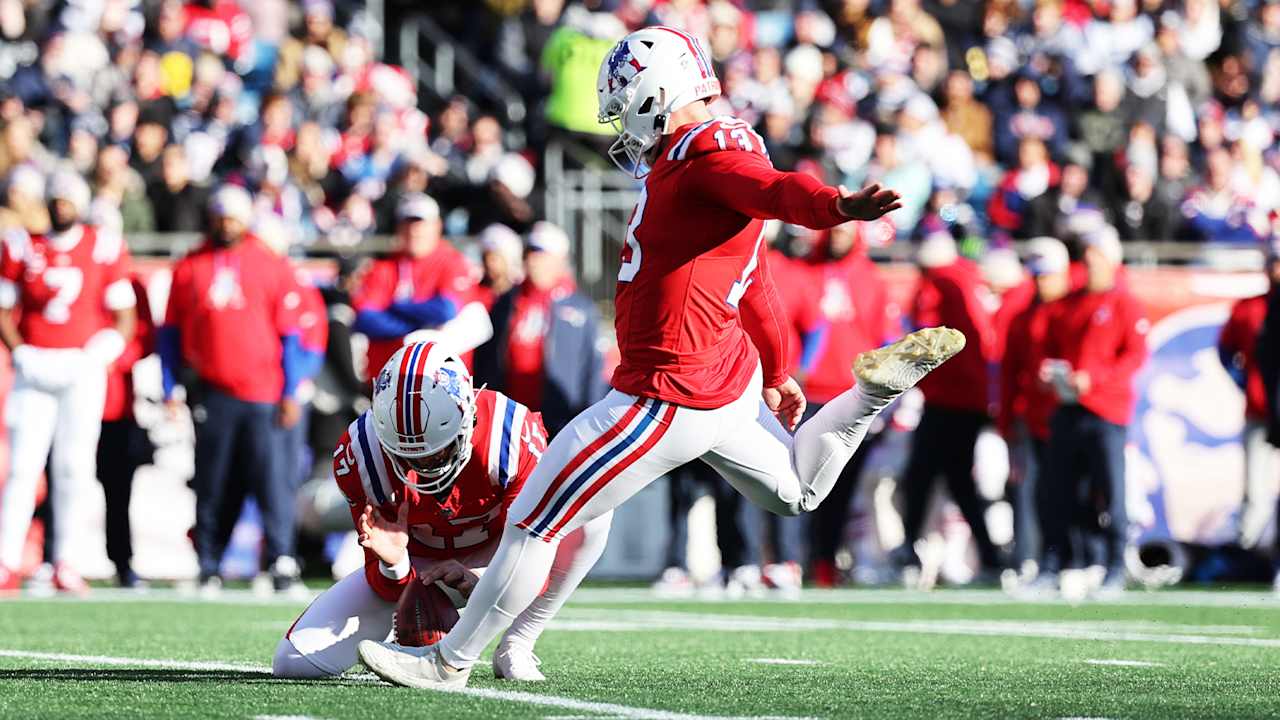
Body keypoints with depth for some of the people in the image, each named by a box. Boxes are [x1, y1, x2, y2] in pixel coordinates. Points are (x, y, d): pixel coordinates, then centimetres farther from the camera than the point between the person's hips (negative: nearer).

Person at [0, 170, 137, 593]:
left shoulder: (104, 250, 0)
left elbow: (124, 318, 3)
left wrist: (97, 359, -10)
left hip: (83, 370, 0)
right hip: (35, 368, 0)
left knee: (74, 468, -2)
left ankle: (66, 564, 4)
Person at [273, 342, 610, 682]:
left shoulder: (513, 437, -31)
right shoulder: (360, 455, -25)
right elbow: (387, 588, -17)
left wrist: (475, 578, -47)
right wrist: (393, 567, -41)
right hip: (417, 567, 1)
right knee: (294, 662, -15)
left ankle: (515, 647, -15)